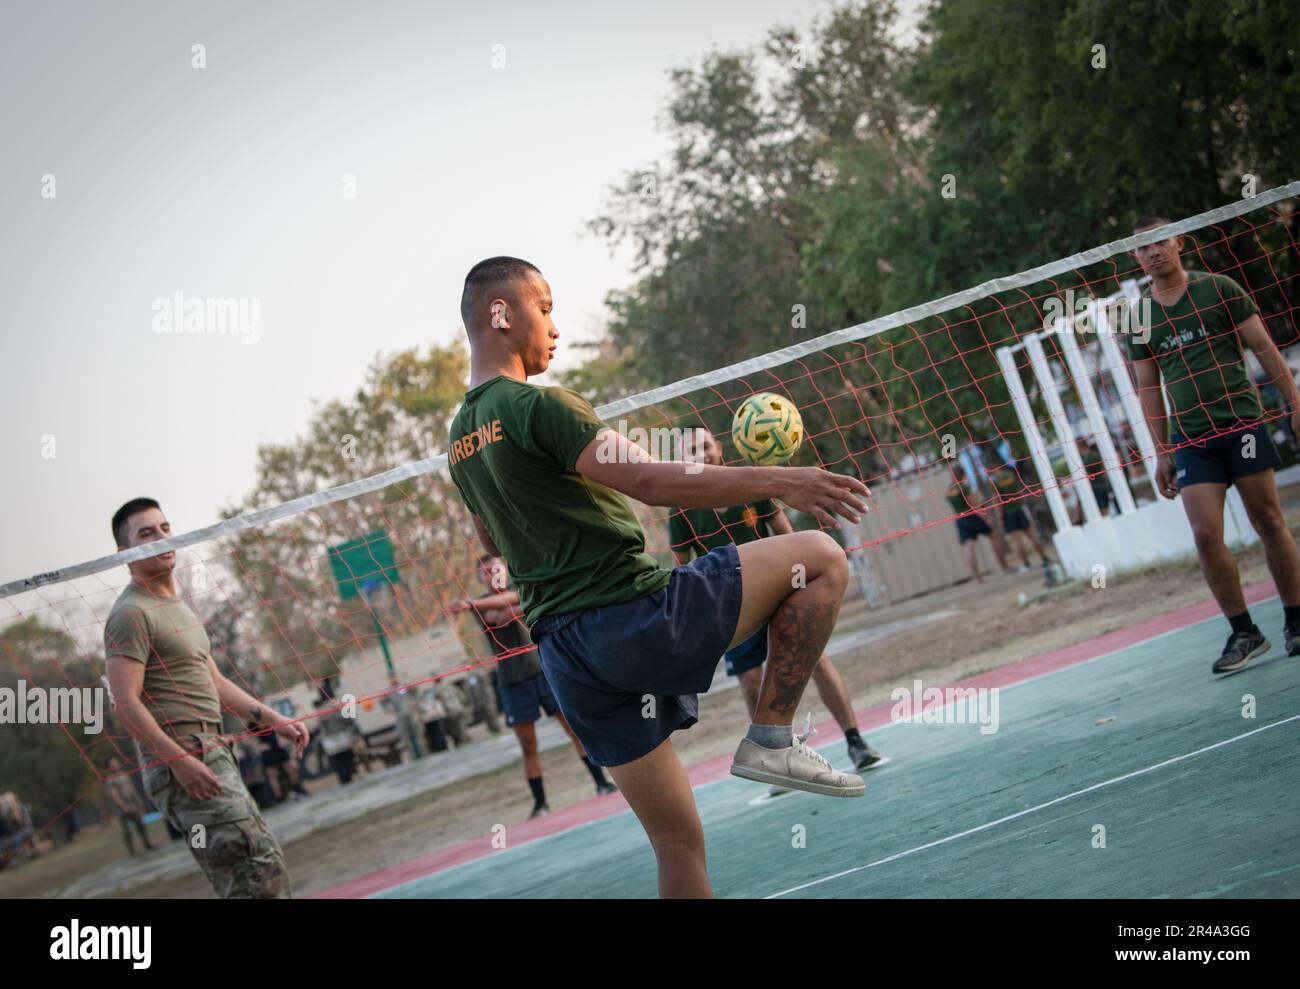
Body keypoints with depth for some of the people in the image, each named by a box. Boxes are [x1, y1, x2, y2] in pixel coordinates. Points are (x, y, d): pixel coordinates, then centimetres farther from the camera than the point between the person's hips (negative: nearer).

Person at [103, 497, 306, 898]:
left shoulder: (178, 606, 22)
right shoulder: (131, 614, -10)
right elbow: (126, 703, -18)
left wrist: (270, 718, 18)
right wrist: (180, 759, -25)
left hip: (212, 756, 10)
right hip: (181, 765, -10)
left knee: (240, 879, 12)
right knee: (262, 867, -18)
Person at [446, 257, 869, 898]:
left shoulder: (459, 441, 16)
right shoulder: (535, 405, -11)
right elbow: (650, 482, -22)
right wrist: (776, 480, -22)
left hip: (564, 652, 8)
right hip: (634, 616, -8)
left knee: (677, 841, 12)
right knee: (820, 557, 1)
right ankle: (771, 737, -3)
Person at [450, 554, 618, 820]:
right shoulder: (481, 607, 8)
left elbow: (512, 596, -17)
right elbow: (499, 617, -13)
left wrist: (474, 603, -28)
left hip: (543, 669, 0)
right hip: (512, 680, 0)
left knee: (575, 727, -1)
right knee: (527, 745, 1)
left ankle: (601, 782, 7)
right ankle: (540, 802, 7)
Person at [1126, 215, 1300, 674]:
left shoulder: (1218, 289, 1)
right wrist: (1162, 453, 10)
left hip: (1241, 422, -2)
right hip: (1190, 439, 2)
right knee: (1206, 535, -7)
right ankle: (1243, 632, 4)